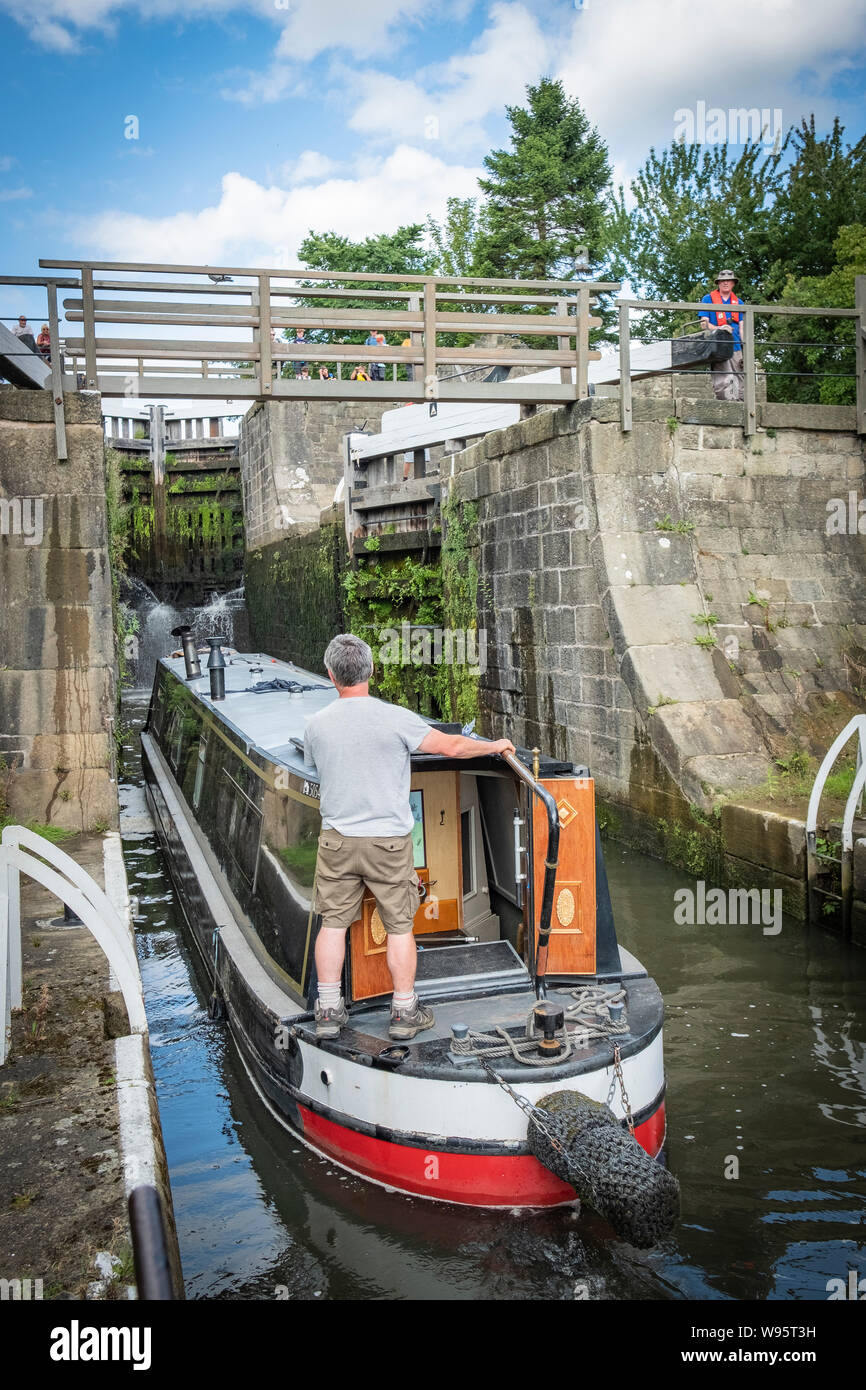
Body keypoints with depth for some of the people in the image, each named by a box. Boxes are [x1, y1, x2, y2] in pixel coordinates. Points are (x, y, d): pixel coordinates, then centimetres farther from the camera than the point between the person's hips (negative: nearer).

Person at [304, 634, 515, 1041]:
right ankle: (404, 1011, 19)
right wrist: (496, 745, 7)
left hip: (336, 839, 3)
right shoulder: (394, 719, -14)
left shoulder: (316, 725, -2)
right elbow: (453, 746, -10)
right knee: (399, 927, 10)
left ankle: (328, 1012, 18)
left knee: (333, 923, 12)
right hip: (388, 840, -3)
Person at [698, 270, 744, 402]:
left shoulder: (738, 302, 21)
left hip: (736, 347, 4)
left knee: (739, 382, 0)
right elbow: (704, 324, 1)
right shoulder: (708, 299, 9)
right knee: (724, 381, -18)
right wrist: (719, 328, -20)